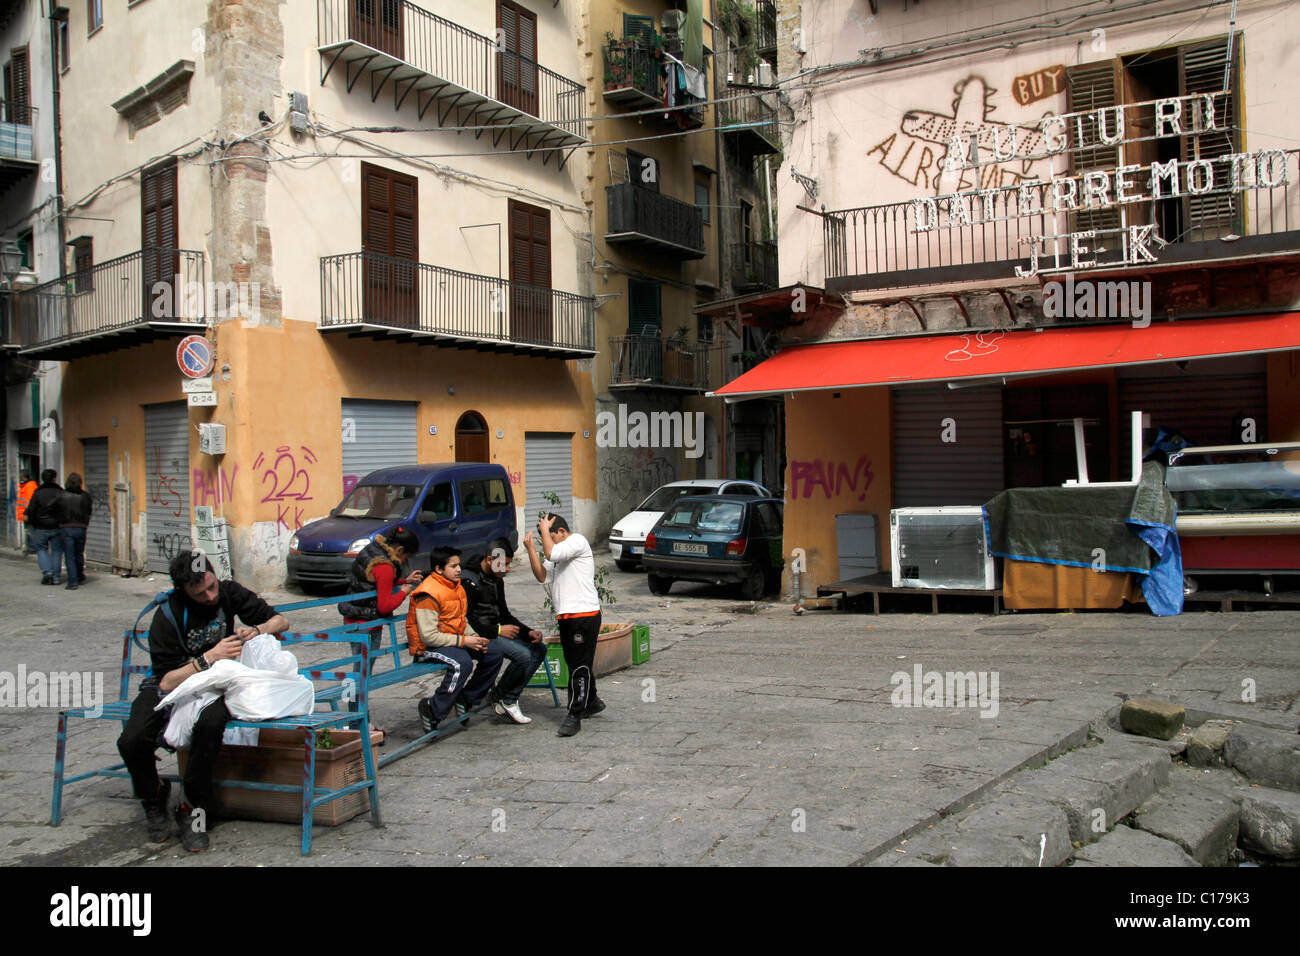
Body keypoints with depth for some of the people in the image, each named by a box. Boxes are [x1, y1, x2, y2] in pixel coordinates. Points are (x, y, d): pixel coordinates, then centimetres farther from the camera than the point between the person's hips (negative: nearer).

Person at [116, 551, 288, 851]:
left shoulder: (229, 593, -7)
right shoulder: (167, 615, -17)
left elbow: (280, 621, 4)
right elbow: (167, 682, -20)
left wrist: (256, 630, -17)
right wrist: (209, 657, -28)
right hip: (174, 685, 0)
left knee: (210, 724, -35)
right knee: (131, 741, -26)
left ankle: (193, 809, -14)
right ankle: (153, 796, 9)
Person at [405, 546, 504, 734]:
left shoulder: (456, 586, 10)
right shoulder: (429, 594, -20)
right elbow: (428, 636, -24)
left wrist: (473, 637, 1)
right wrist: (463, 641, -22)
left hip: (454, 640, 9)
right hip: (427, 648, -9)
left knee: (493, 654, 0)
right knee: (462, 663, -35)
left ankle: (467, 699, 11)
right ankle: (433, 711, -21)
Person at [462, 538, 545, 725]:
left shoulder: (497, 579, 15)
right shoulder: (468, 580, -15)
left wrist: (529, 632, 5)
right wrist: (498, 631, -19)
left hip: (494, 631, 10)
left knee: (539, 648, -2)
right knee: (523, 655, -26)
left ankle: (509, 701, -4)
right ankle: (501, 698, -3)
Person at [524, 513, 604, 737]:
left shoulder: (577, 541, -7)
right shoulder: (560, 552, 20)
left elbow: (552, 553, -22)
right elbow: (542, 576, 11)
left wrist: (544, 529, -8)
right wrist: (531, 549, 3)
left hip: (585, 615, -10)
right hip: (566, 616, 10)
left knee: (580, 666, -7)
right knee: (576, 664, 17)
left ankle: (574, 715, -6)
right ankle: (591, 702, 34)